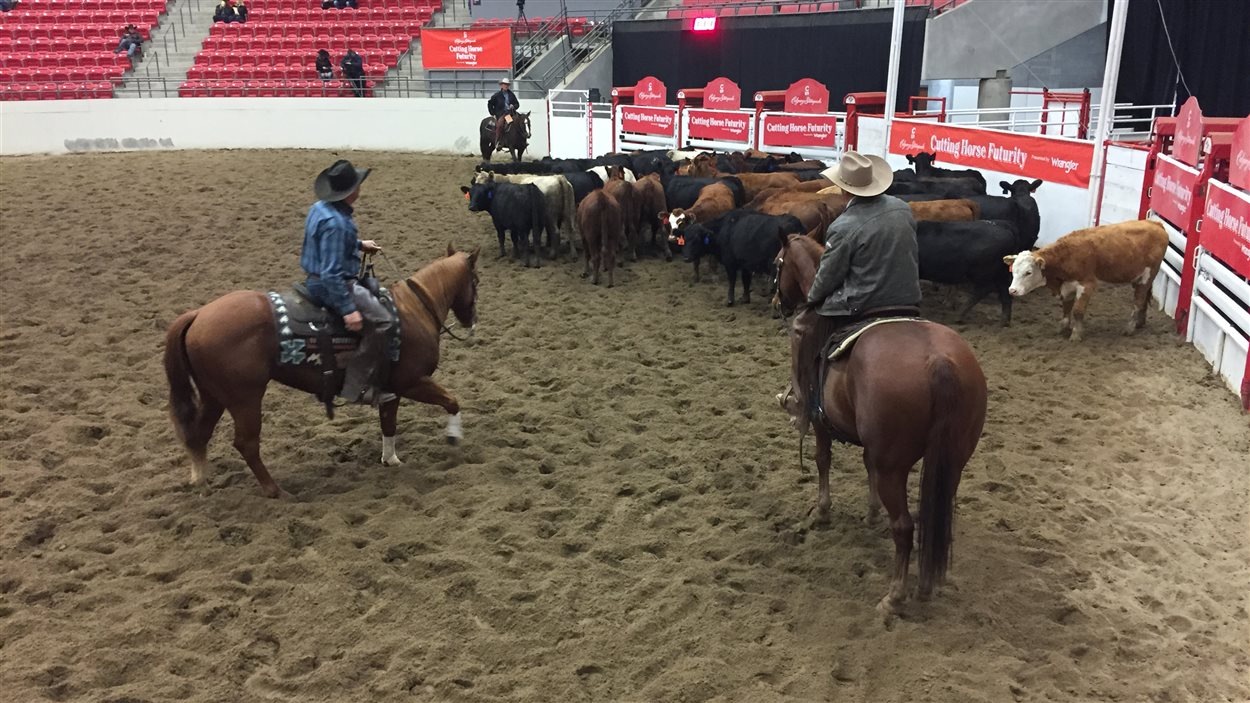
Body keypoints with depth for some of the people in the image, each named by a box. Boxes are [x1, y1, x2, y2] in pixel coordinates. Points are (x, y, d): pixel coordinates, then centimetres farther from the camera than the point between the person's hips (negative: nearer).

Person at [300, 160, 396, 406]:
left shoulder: (320, 208, 4)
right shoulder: (335, 222, -27)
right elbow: (332, 273, -29)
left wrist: (360, 245, 28)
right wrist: (348, 309, -27)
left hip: (317, 280, 11)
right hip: (333, 285, -11)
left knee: (373, 291, 30)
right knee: (381, 322, -16)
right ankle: (357, 386, -15)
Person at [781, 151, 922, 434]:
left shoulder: (845, 227, -18)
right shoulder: (902, 208, 2)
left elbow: (827, 276, -8)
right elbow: (914, 255, 14)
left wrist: (811, 298, 12)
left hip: (861, 308, -6)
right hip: (909, 304, 6)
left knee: (804, 326, 13)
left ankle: (804, 402, 14)